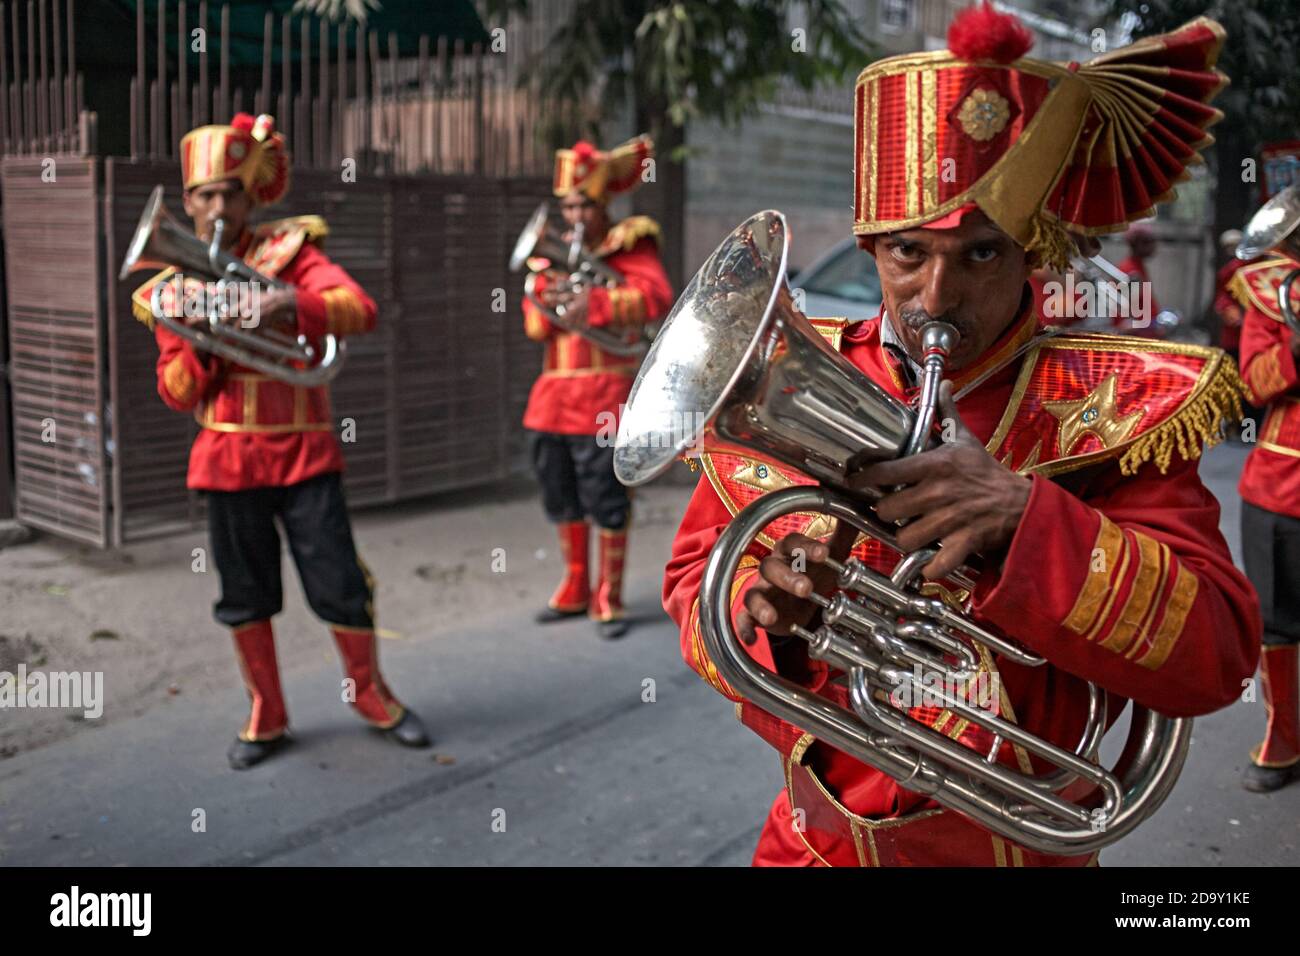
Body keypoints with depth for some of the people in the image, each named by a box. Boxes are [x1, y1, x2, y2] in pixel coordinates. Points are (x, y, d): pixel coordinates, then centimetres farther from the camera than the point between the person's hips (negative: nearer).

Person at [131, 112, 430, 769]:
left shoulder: (289, 249, 0)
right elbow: (177, 394, 4)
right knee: (244, 594, 9)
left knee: (340, 585, -1)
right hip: (228, 459, 2)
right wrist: (201, 342, -15)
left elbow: (360, 308, -18)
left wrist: (289, 305, -34)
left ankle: (370, 694, 22)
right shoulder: (174, 287, 6)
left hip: (305, 451, -2)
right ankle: (265, 716, 26)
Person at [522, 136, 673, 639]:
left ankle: (608, 600, 7)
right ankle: (575, 590, 29)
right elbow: (535, 327, 11)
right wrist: (546, 295, -10)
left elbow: (657, 296, -20)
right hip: (554, 393, 7)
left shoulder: (629, 243, -1)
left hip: (604, 395, -6)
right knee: (562, 501, 14)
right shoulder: (554, 254, 16)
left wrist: (595, 302, -32)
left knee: (606, 501, -4)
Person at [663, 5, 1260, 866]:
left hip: (1004, 841, -2)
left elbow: (1214, 661, -20)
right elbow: (696, 574, -1)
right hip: (816, 838, 2)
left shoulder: (1115, 409, -13)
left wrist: (1023, 519, -34)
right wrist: (762, 611, -24)